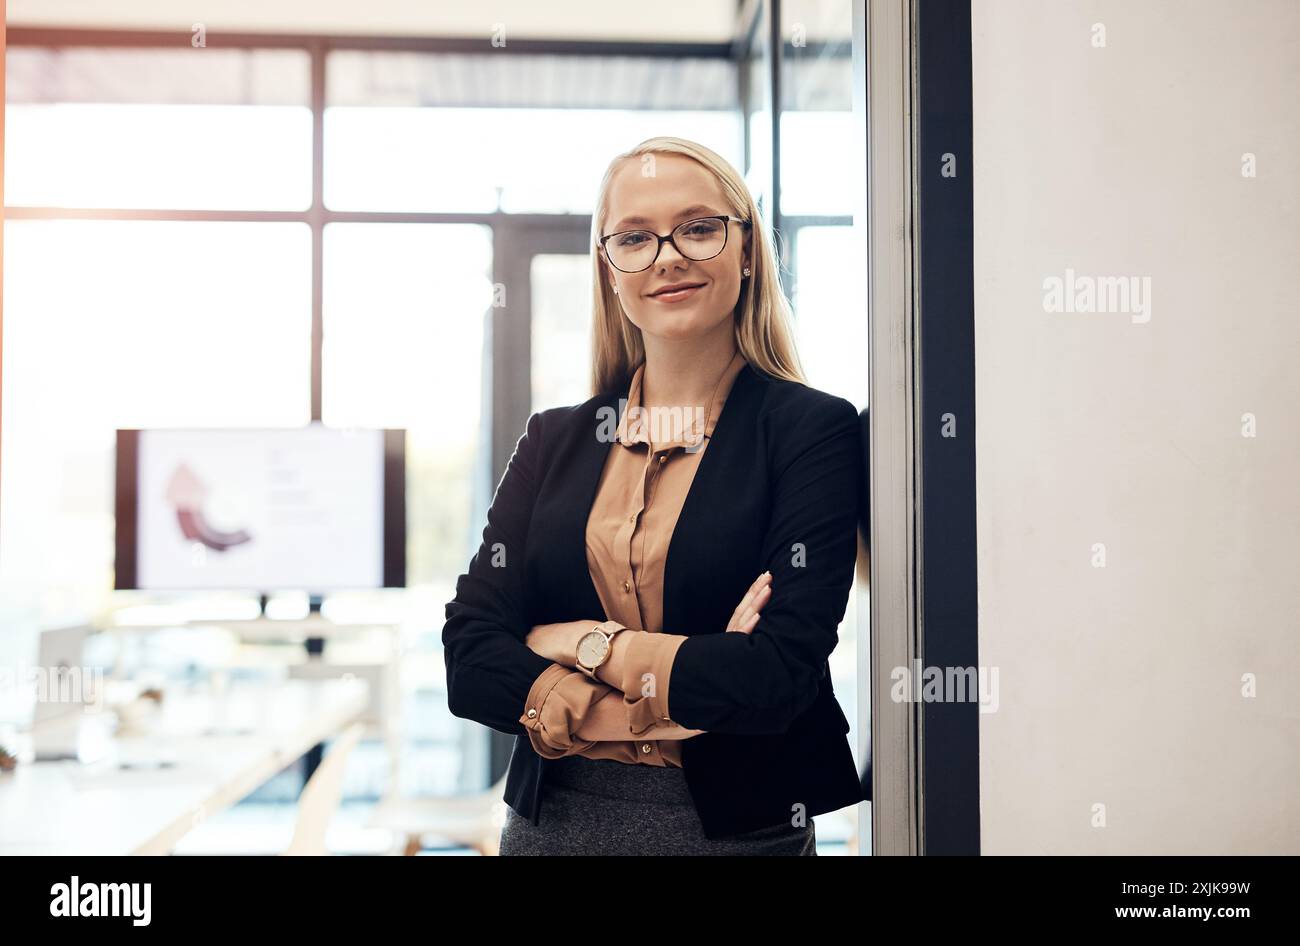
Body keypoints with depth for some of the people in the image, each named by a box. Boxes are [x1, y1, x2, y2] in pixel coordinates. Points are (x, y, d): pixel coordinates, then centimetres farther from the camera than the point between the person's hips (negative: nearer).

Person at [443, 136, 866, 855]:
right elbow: (469, 660, -6)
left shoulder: (814, 430, -8)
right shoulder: (553, 440, 3)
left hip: (744, 826, -3)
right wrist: (684, 695, -17)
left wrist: (586, 643, -11)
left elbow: (783, 672, -18)